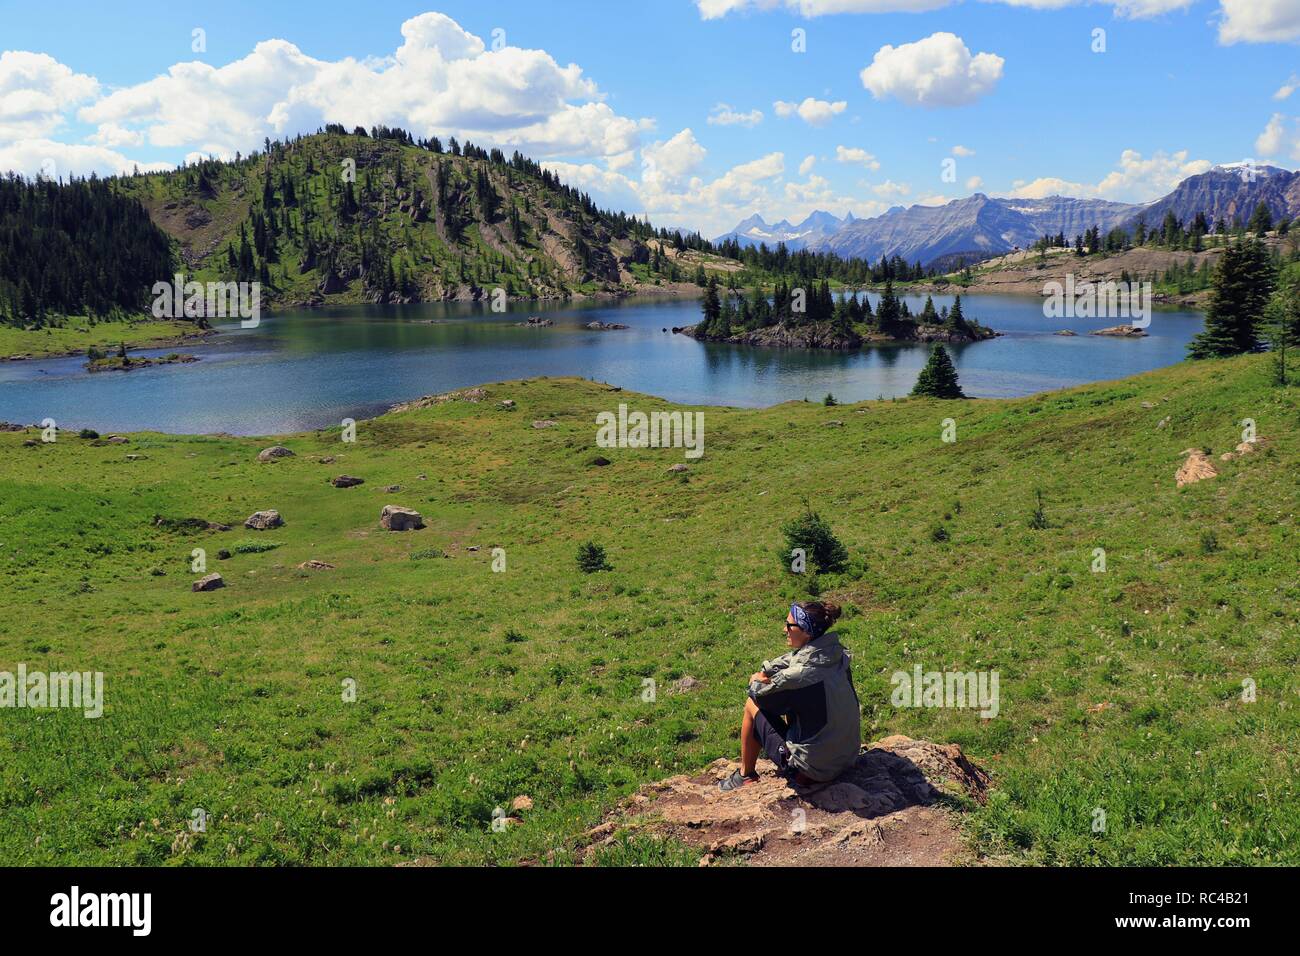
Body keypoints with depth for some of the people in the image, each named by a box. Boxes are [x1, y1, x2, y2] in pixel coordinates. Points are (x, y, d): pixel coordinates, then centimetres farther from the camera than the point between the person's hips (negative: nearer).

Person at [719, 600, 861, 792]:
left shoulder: (800, 675, -26)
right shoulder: (836, 656, -4)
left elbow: (759, 695, -9)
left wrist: (756, 682, 12)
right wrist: (765, 675, -3)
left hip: (812, 770, -7)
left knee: (752, 705, 7)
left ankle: (746, 776, 24)